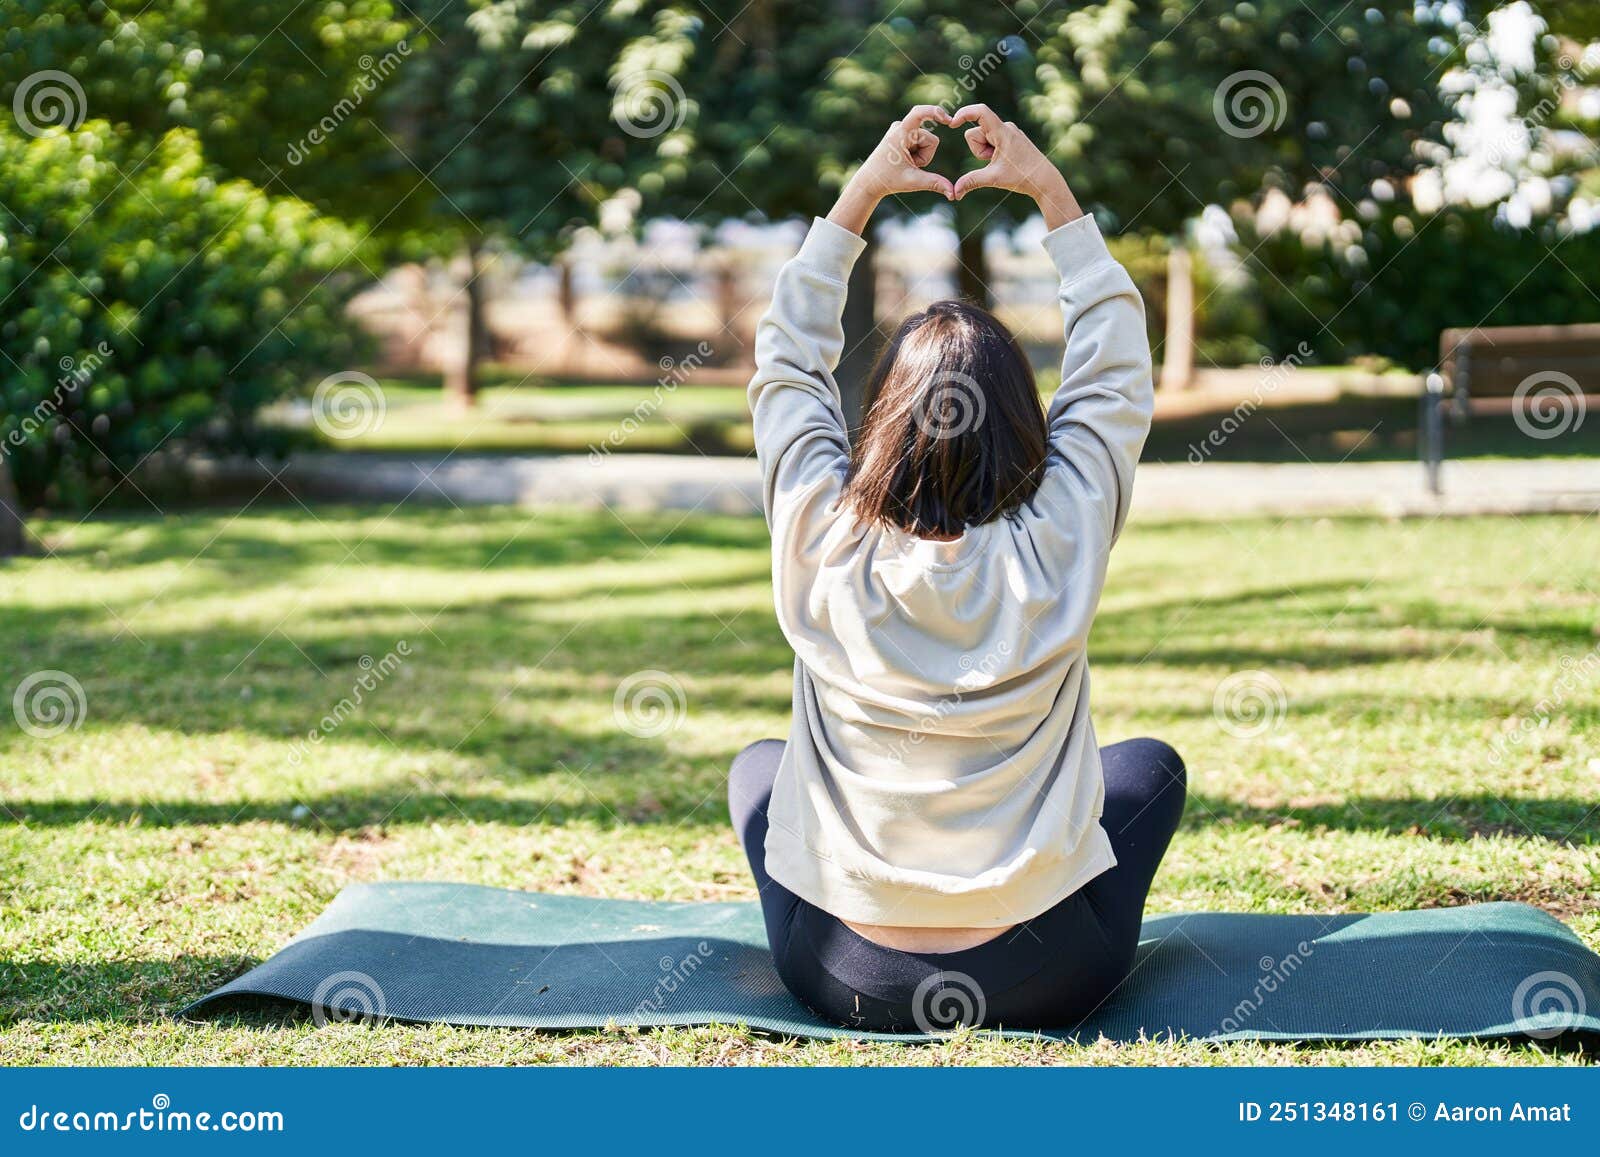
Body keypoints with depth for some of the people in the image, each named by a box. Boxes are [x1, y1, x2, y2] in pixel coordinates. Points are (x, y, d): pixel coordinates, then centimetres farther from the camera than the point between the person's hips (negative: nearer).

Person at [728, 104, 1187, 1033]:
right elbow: (1116, 363, 1)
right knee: (1150, 763, 29)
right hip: (1044, 982, 0)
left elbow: (786, 361, 3)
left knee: (759, 765, 31)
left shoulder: (826, 544, -14)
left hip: (842, 979, 1)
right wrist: (1051, 190, 6)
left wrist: (862, 193, 8)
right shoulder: (1059, 545, -14)